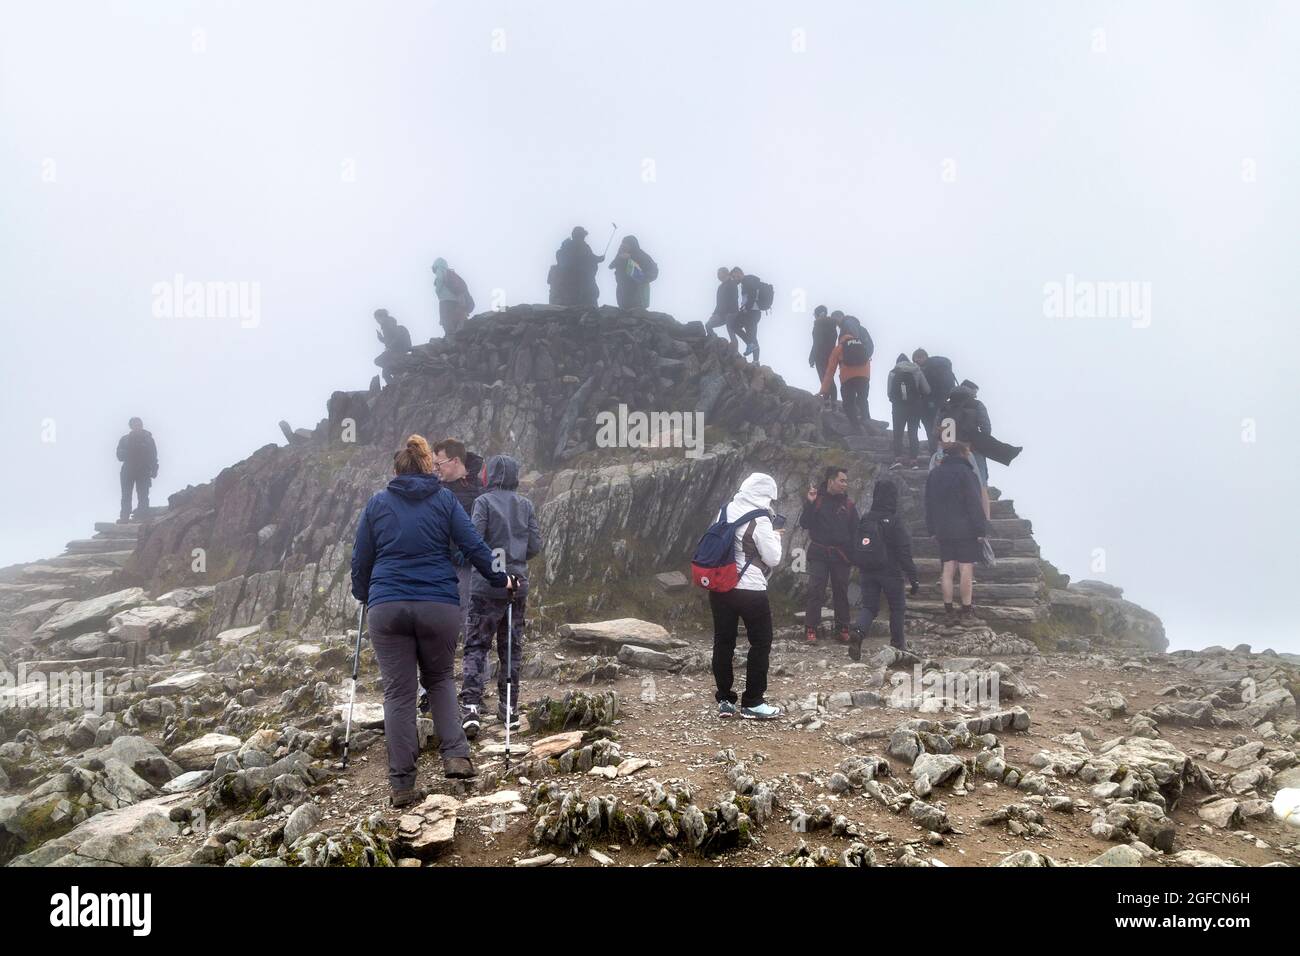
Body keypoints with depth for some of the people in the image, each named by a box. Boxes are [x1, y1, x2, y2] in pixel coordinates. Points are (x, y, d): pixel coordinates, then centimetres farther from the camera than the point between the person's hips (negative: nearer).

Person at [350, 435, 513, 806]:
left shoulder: (377, 503, 10)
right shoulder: (444, 499, 7)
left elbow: (360, 558, 14)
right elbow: (474, 546, 3)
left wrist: (362, 595, 30)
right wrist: (500, 579, 16)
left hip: (386, 606, 0)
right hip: (439, 605, 0)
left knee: (398, 692, 4)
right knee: (441, 678, 20)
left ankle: (402, 784, 4)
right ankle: (455, 755, 4)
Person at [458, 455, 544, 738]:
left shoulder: (484, 501, -5)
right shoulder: (525, 505, 7)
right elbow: (535, 546, 6)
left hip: (487, 585, -4)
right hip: (518, 585, 4)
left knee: (476, 646, 0)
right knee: (511, 648, 12)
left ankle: (470, 707, -13)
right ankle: (509, 709, 17)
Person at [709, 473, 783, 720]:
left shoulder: (726, 510, 4)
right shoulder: (760, 521, -15)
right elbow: (773, 559, -12)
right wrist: (775, 537, 7)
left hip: (720, 586, 6)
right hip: (750, 589, -6)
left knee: (723, 641, 11)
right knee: (761, 643, 7)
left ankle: (725, 701, 16)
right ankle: (752, 703, 7)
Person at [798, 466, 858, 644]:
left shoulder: (848, 505, 7)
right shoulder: (816, 499, 1)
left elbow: (855, 532, 8)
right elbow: (804, 524, -5)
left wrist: (854, 557, 1)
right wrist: (809, 504, -19)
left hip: (841, 556, 2)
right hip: (819, 554, -2)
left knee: (841, 593, 7)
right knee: (815, 591, -6)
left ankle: (843, 629, 14)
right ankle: (810, 629, -5)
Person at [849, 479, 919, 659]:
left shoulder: (865, 520, 3)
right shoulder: (896, 523, -14)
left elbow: (858, 547, 12)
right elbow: (905, 554, -14)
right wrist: (914, 578, -9)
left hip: (867, 572, 4)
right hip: (890, 572, -4)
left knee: (869, 606, 7)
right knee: (897, 606, 15)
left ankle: (858, 632, -20)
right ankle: (898, 643, 23)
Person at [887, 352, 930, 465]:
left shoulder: (893, 373, -1)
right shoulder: (917, 371, 3)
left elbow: (889, 392, -5)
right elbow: (927, 391, 0)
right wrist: (921, 401, 18)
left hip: (898, 407, -1)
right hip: (915, 407, 1)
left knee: (898, 433, 5)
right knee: (913, 433, 6)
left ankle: (898, 459, -9)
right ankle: (913, 461, -2)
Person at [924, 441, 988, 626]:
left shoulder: (934, 474, 10)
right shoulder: (965, 472, -10)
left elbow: (929, 504, 14)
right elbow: (974, 503, -13)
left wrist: (933, 528, 18)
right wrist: (980, 529, -10)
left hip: (943, 531, 6)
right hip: (965, 530, -6)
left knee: (948, 569, 7)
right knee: (966, 569, -1)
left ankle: (948, 612, 7)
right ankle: (966, 612, 0)